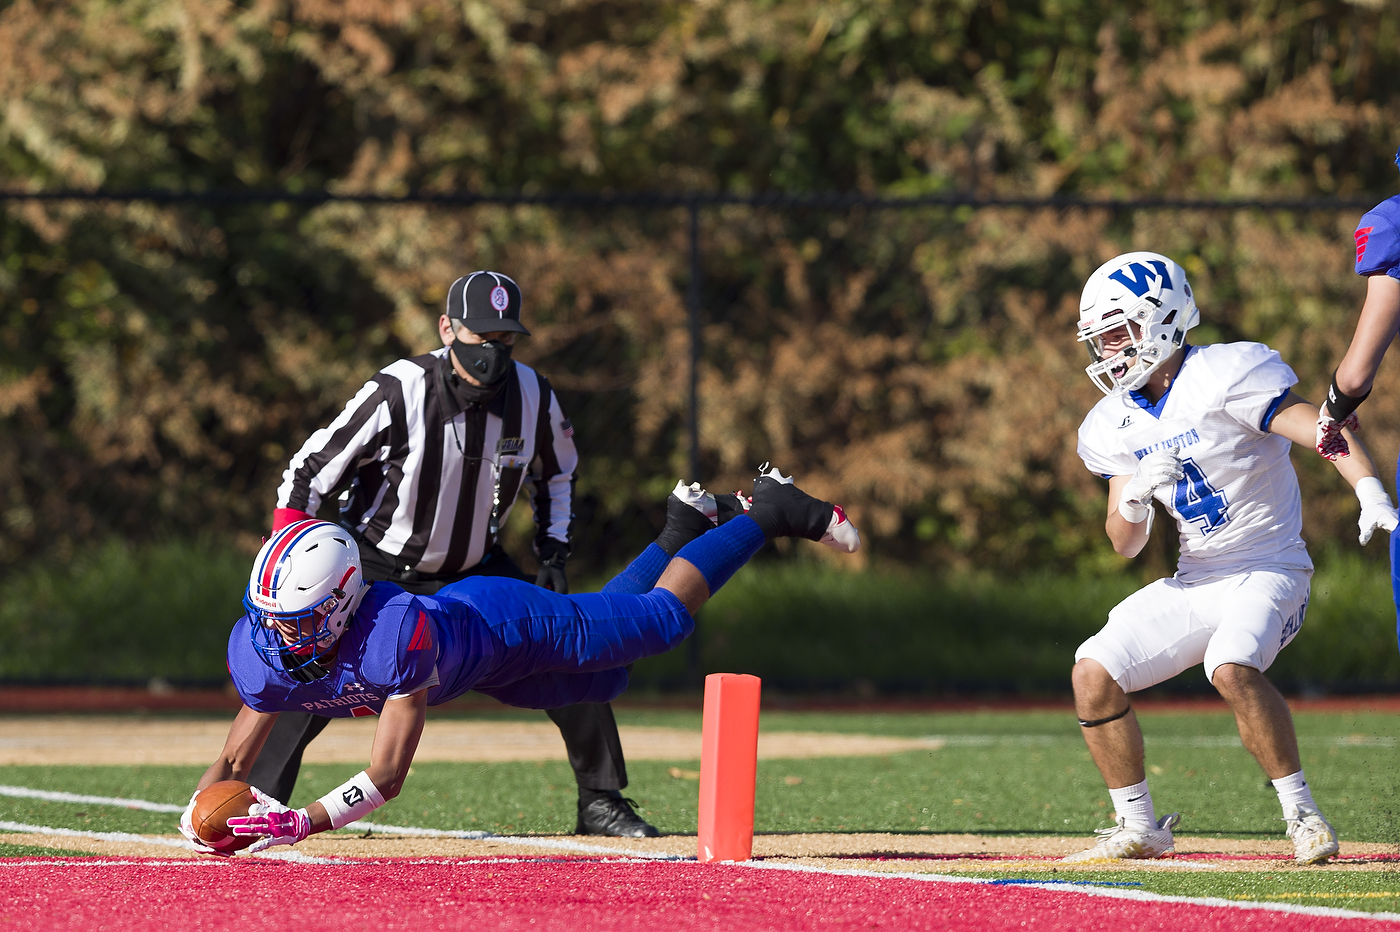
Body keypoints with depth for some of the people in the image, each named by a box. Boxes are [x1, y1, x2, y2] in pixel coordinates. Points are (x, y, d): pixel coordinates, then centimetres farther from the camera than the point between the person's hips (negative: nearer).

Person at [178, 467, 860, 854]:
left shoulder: (396, 633, -46)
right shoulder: (258, 651, -29)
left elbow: (387, 775, -46)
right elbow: (235, 760, -16)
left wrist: (303, 824, -58)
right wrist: (201, 811, -37)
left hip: (509, 627, -6)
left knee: (662, 618, 12)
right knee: (604, 682, 29)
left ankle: (768, 511, 33)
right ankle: (684, 528, 48)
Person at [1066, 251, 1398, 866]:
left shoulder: (1224, 376, -16)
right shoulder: (1117, 425, 6)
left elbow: (1320, 429, -24)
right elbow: (1125, 544, 6)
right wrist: (1133, 500, -17)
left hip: (1269, 572, -7)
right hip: (1194, 584, 7)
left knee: (1231, 668, -33)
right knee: (1093, 673, -4)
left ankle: (1303, 816, -21)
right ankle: (1139, 830, 9)